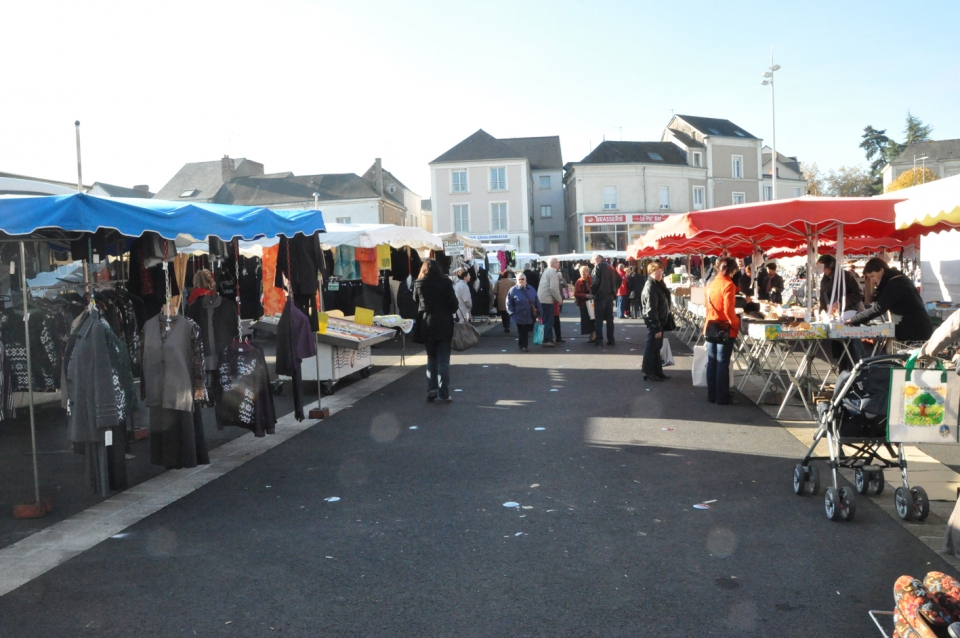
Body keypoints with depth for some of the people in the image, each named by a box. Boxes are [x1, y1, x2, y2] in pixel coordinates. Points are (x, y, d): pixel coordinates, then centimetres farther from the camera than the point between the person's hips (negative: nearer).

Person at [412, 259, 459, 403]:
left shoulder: (418, 284, 0)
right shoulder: (445, 283, -7)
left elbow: (415, 303, 7)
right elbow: (454, 304, -5)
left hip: (426, 325, 3)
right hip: (443, 325, -2)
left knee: (431, 358, 16)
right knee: (443, 360, 1)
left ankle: (431, 390, 11)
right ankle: (443, 394, -1)